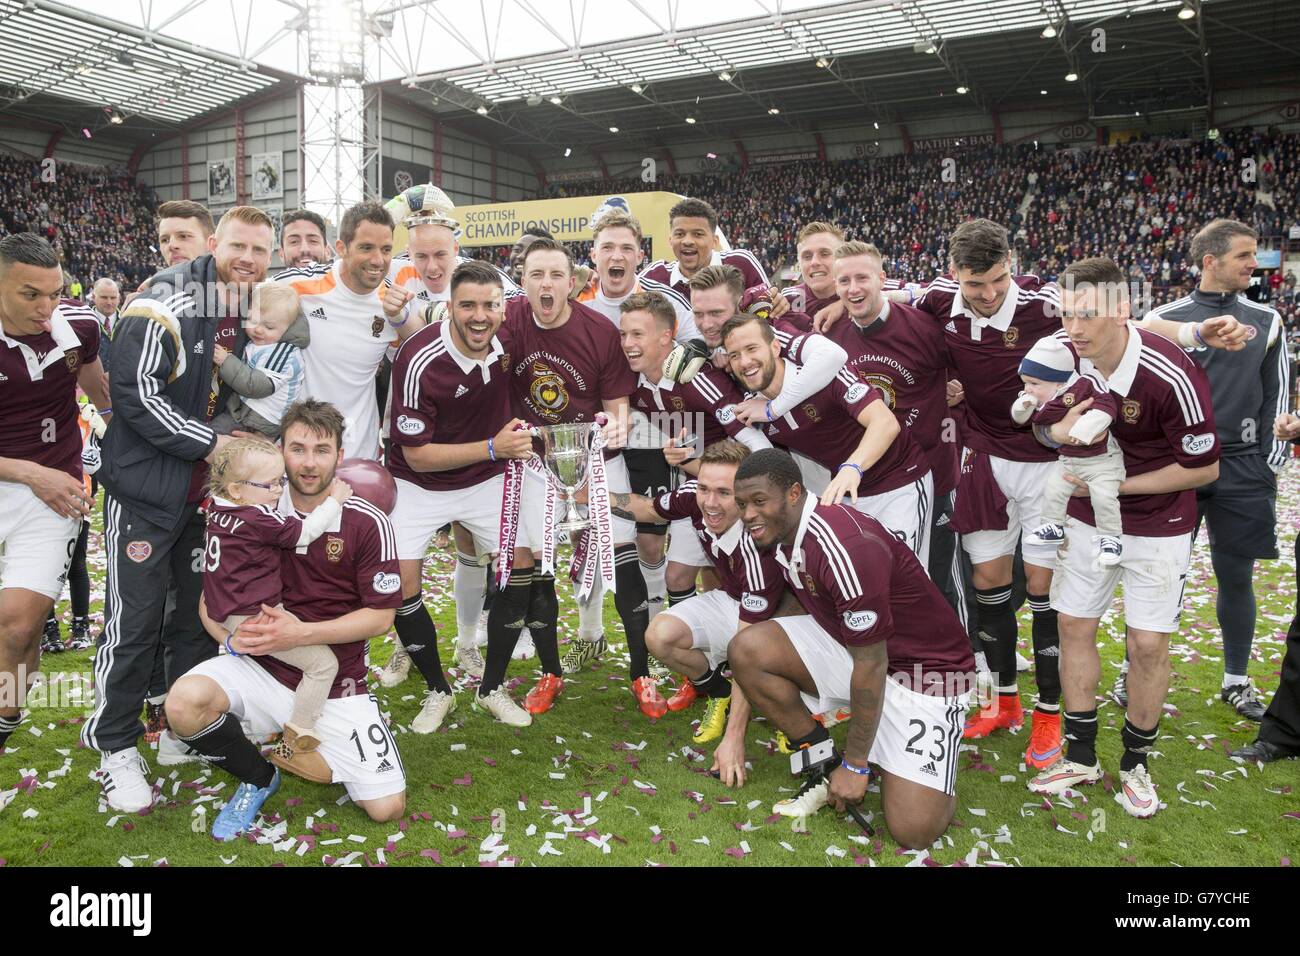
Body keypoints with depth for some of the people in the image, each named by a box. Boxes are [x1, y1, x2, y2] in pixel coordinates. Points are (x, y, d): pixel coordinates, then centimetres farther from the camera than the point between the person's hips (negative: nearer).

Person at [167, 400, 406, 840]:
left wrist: (300, 633, -21)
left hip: (337, 684, -1)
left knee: (387, 807, -10)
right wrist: (232, 634, -19)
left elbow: (380, 616, -9)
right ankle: (257, 779, 2)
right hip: (262, 669, 1)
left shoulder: (368, 523, -11)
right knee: (185, 701, -30)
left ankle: (285, 755, 16)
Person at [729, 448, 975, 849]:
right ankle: (822, 764, 3)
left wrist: (856, 765, -14)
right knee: (746, 647, -15)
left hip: (925, 667, -7)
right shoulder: (776, 534, -5)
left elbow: (870, 666, -25)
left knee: (914, 830, -17)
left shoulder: (845, 545, -31)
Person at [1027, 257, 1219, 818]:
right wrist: (1056, 431, -14)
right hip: (1089, 517, 5)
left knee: (1148, 645, 0)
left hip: (1157, 525, -4)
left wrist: (1117, 484, -18)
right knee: (1074, 626, 7)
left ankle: (1135, 762, 23)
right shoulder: (1065, 357, -12)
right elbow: (1047, 427, 8)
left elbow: (1204, 468, -16)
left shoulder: (1172, 377, -26)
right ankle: (1081, 756, 23)